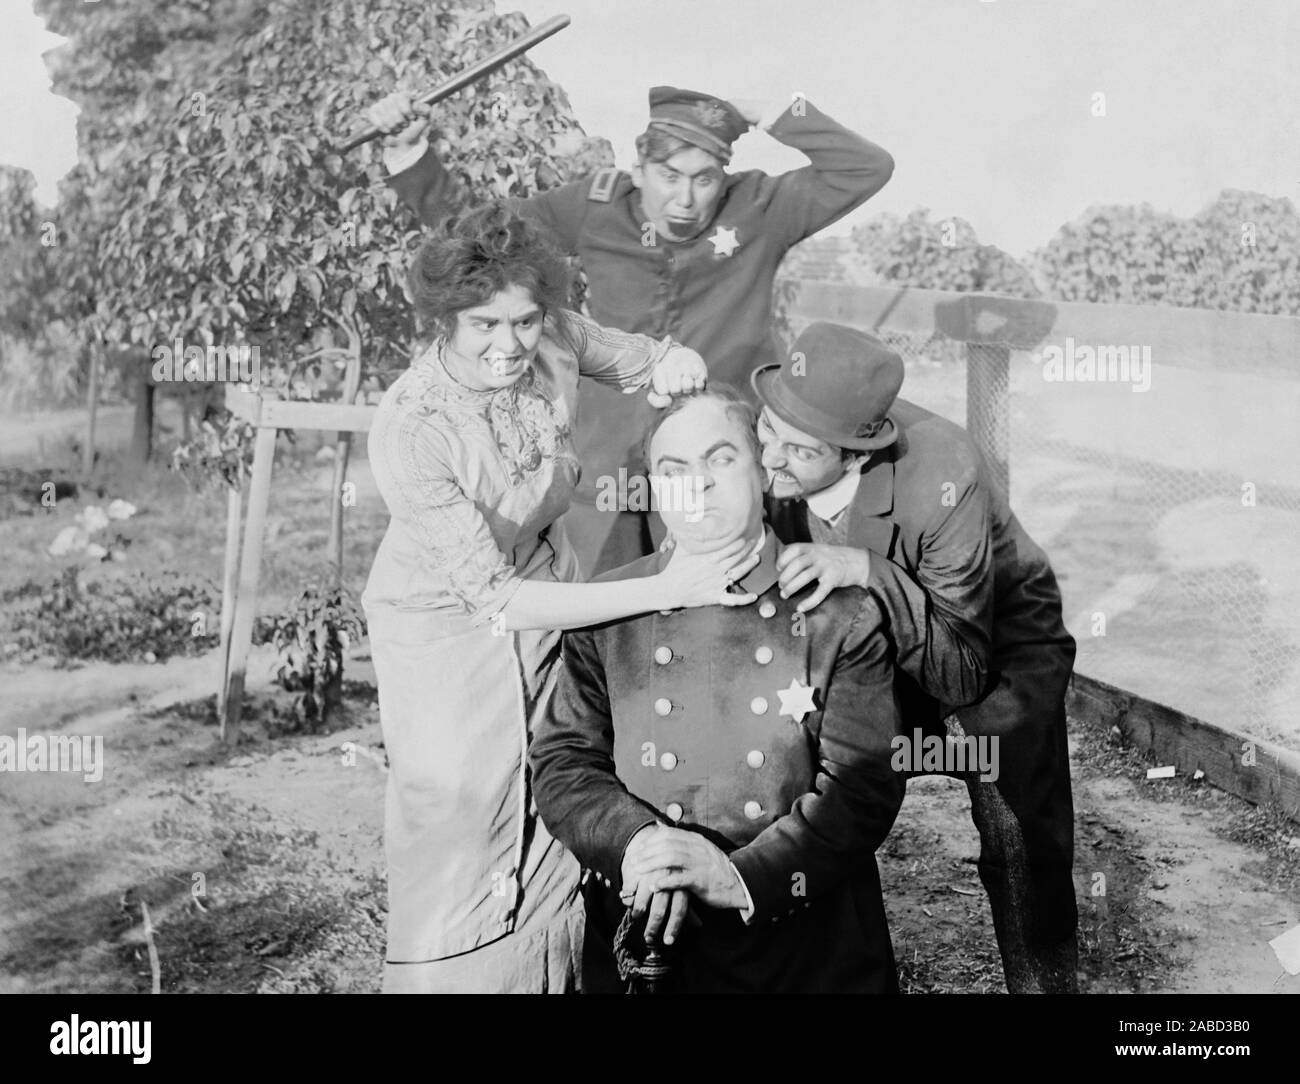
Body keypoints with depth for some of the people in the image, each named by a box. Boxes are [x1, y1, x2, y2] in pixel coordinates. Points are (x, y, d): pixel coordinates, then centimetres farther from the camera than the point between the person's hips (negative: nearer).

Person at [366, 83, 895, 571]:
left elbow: (867, 167, -9)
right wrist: (410, 152, 1)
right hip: (609, 469, 2)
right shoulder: (596, 206, 2)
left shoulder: (757, 210, -2)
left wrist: (760, 112, -10)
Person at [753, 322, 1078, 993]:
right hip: (864, 646, 4)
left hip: (1000, 648, -3)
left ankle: (1044, 981, 19)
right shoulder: (758, 457, -26)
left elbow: (963, 673, -35)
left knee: (1022, 856, -7)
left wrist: (869, 572, -47)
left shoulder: (943, 475, -38)